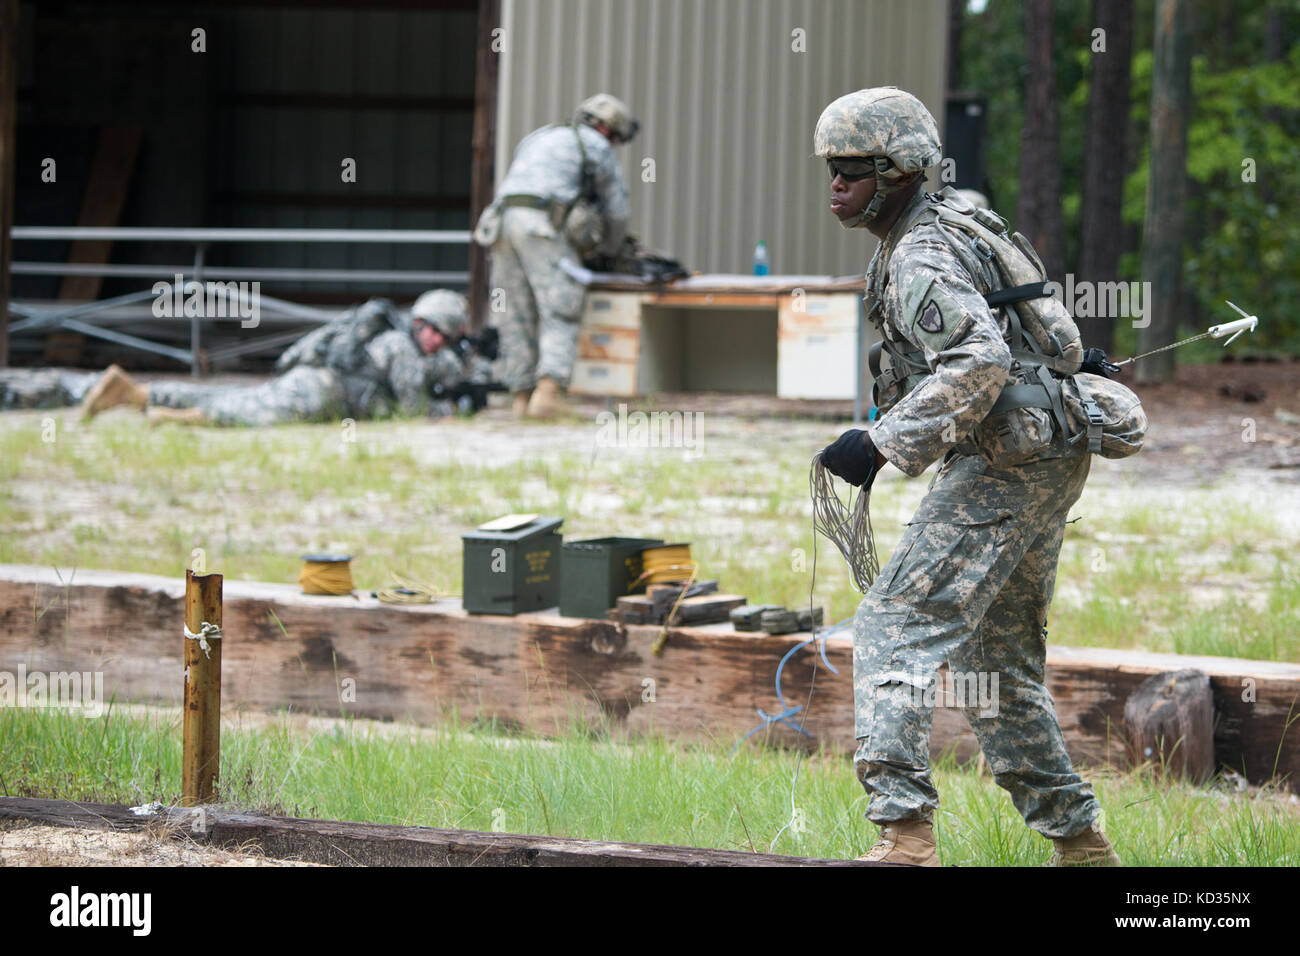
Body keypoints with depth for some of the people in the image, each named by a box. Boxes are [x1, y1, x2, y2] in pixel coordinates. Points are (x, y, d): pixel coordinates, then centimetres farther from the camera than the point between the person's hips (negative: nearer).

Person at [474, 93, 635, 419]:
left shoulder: (535, 139, 32)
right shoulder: (597, 147, 14)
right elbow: (616, 210, 15)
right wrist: (607, 251, 34)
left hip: (504, 218, 6)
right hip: (546, 226, -6)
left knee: (517, 317, 10)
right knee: (560, 317, -8)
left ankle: (522, 397, 7)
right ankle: (548, 393, -24)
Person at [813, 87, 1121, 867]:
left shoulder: (920, 259, -15)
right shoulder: (953, 218, 16)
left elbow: (980, 363, -30)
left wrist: (884, 444, -28)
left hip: (1005, 467, -11)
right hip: (1050, 465, 11)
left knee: (898, 626, -14)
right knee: (1000, 658, 19)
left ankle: (905, 833, -24)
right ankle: (1080, 841, 23)